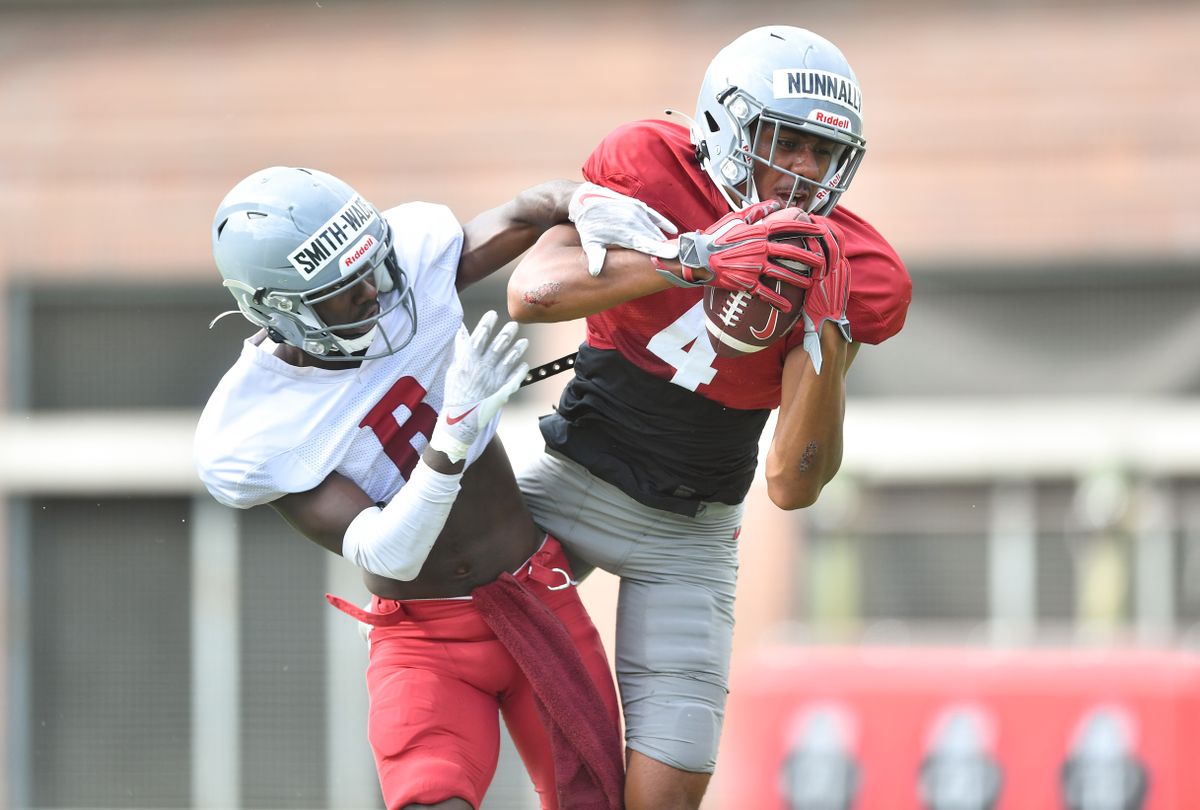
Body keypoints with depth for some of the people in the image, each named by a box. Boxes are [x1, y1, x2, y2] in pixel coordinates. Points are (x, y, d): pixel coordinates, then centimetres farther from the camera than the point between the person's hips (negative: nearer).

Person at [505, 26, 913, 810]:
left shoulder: (846, 272, -12)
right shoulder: (652, 170, -15)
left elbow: (794, 486, -16)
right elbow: (533, 293, -31)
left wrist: (827, 334, -29)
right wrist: (692, 259, -39)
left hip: (689, 536, 1)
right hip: (572, 483, -1)